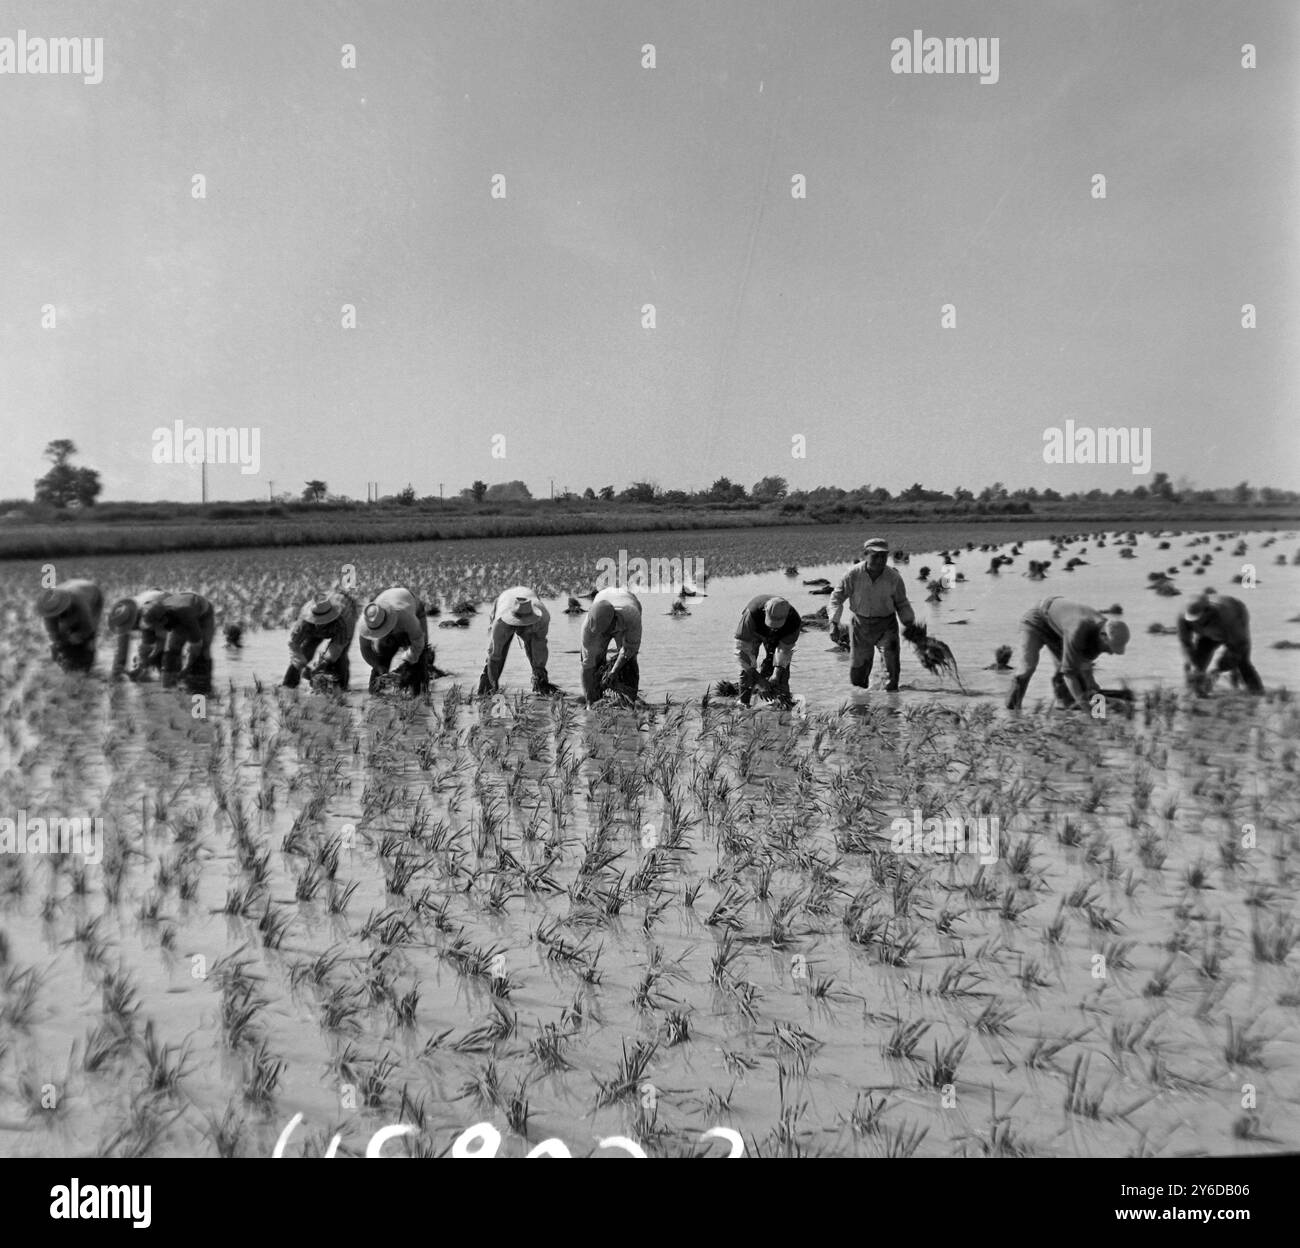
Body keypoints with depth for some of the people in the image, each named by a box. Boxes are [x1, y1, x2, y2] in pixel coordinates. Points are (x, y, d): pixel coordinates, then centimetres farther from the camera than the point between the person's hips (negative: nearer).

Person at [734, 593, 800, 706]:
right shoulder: (752, 613, -46)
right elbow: (742, 647, -40)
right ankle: (744, 703, -7)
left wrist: (778, 676, -34)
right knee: (747, 666, -15)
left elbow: (785, 649, -26)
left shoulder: (794, 621, -38)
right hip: (752, 633, -1)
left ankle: (784, 701, -3)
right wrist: (756, 677, -42)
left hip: (778, 637, 2)